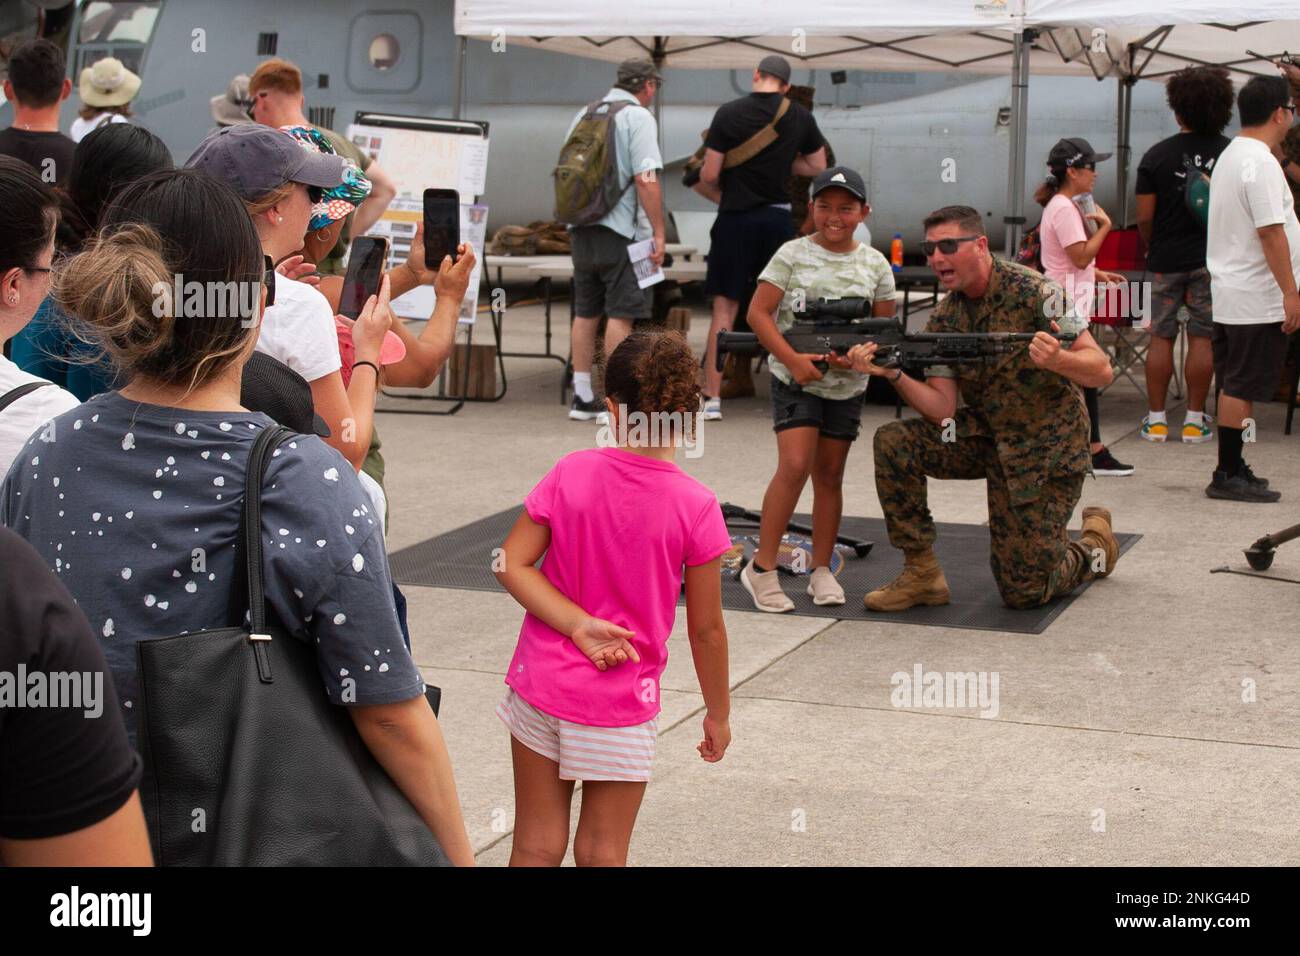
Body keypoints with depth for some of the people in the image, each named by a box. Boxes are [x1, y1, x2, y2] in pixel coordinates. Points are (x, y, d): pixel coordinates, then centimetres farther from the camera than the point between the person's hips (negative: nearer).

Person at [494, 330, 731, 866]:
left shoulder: (571, 474, -8)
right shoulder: (695, 507, -14)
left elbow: (512, 566, -9)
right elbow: (706, 630, -7)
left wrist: (580, 626, -13)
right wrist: (718, 712, 5)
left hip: (542, 683, 2)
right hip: (621, 706, -2)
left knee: (536, 848, 13)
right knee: (601, 856, 12)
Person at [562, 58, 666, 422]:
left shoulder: (583, 114, 15)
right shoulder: (638, 116, -7)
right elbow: (646, 179, -15)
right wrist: (658, 232, -13)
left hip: (581, 227, 7)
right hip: (621, 229, -7)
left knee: (585, 312, 12)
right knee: (621, 313, -4)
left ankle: (582, 397, 15)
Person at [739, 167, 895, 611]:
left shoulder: (875, 264, 3)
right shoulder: (793, 254, -5)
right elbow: (758, 312, -7)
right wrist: (793, 359, -17)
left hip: (847, 383, 3)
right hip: (795, 378, -3)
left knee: (830, 475, 10)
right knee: (794, 466, -16)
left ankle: (821, 570, 20)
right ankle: (762, 567, -8)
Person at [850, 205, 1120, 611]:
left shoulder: (1033, 292, -19)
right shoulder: (942, 320, -2)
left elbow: (1102, 370, -21)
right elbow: (943, 410, -9)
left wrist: (1057, 360, -43)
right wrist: (892, 372, -26)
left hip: (1045, 451, -5)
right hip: (985, 434, 5)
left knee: (1023, 591, -6)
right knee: (893, 443, -18)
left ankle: (1095, 546, 27)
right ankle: (922, 573, -8)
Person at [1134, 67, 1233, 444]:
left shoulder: (1157, 155, -6)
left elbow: (1144, 218, -6)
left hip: (1166, 258, 0)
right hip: (1212, 258, 0)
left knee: (1161, 337, 7)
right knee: (1202, 338, 6)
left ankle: (1156, 419, 9)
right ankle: (1195, 419, 8)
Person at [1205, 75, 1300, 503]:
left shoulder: (1229, 156, 16)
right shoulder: (1261, 162, -17)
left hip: (1228, 294, 10)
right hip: (1258, 298, -10)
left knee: (1234, 384, 13)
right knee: (1242, 387, -6)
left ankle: (1233, 469, 19)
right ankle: (1228, 476, -2)